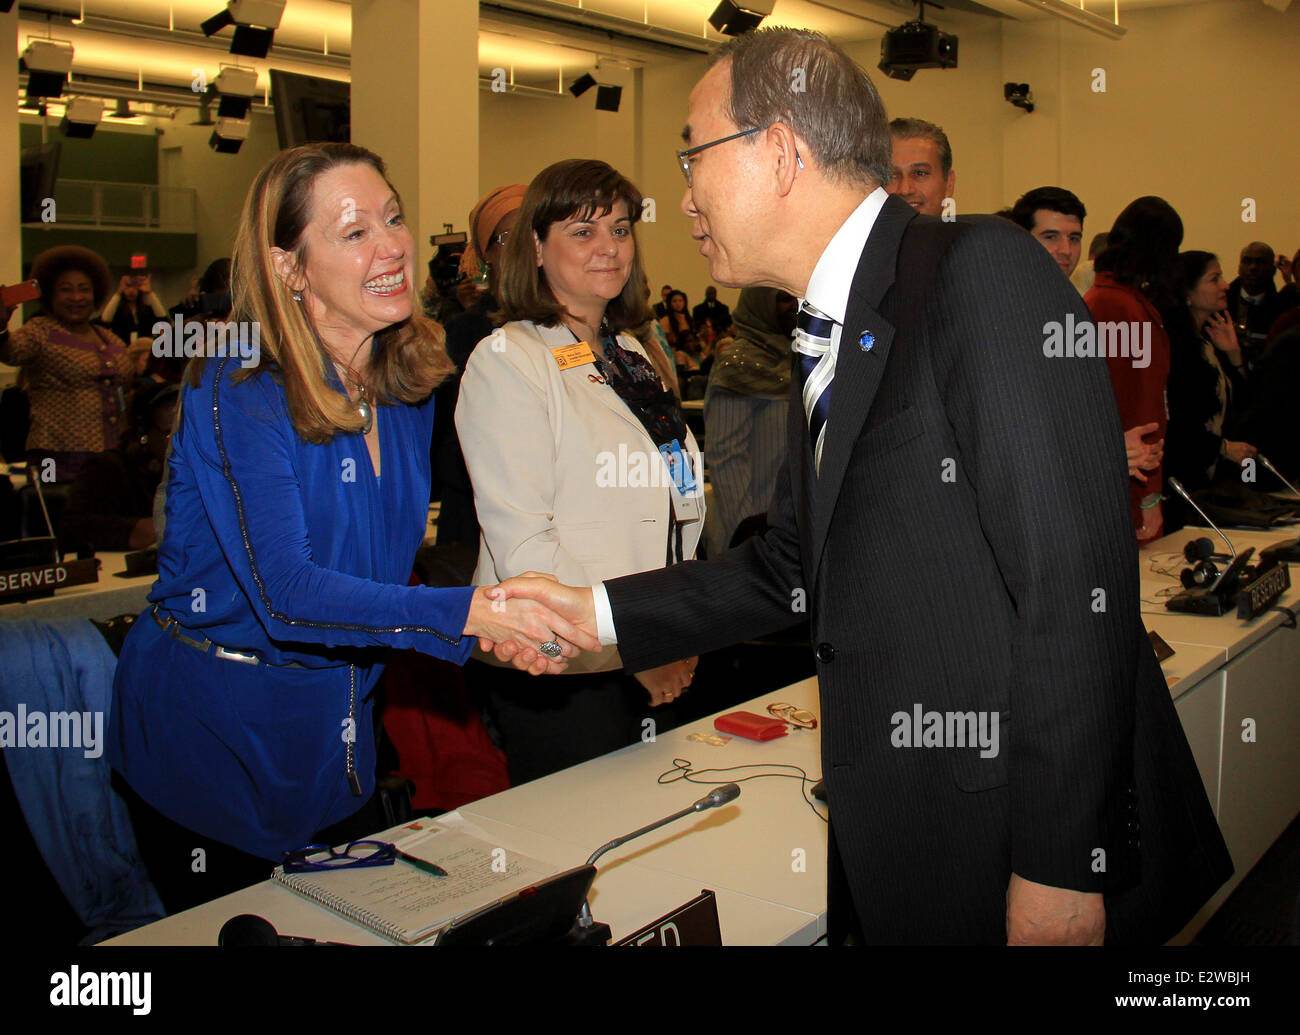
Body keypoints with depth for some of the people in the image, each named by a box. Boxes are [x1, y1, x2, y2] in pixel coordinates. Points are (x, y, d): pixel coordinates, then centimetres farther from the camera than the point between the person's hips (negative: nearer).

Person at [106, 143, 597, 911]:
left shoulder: (410, 385, -1)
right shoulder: (236, 392, -21)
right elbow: (284, 592, -31)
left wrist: (502, 626, -6)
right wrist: (470, 612, -41)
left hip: (335, 727, 6)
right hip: (212, 725, -6)